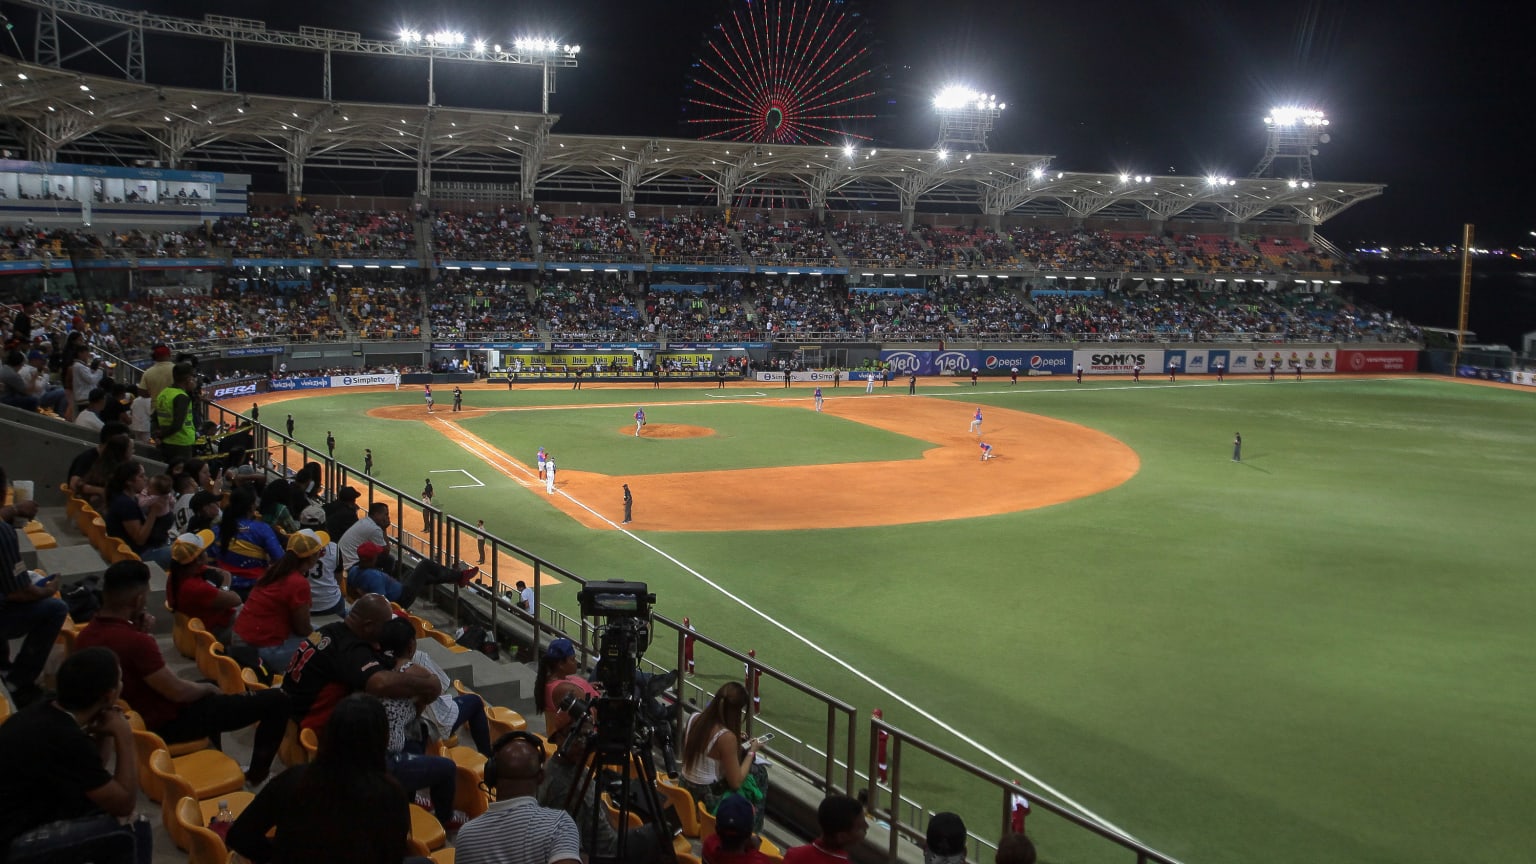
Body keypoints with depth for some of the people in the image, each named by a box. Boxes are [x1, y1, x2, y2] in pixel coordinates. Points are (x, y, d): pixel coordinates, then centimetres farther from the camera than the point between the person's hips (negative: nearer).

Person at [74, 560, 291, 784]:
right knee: (276, 700, -6)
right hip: (167, 726, -10)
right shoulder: (135, 641, -32)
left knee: (205, 693, 39)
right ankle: (257, 774, 15)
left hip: (134, 721, 10)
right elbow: (178, 691, -23)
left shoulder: (86, 635, -5)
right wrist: (209, 688, -3)